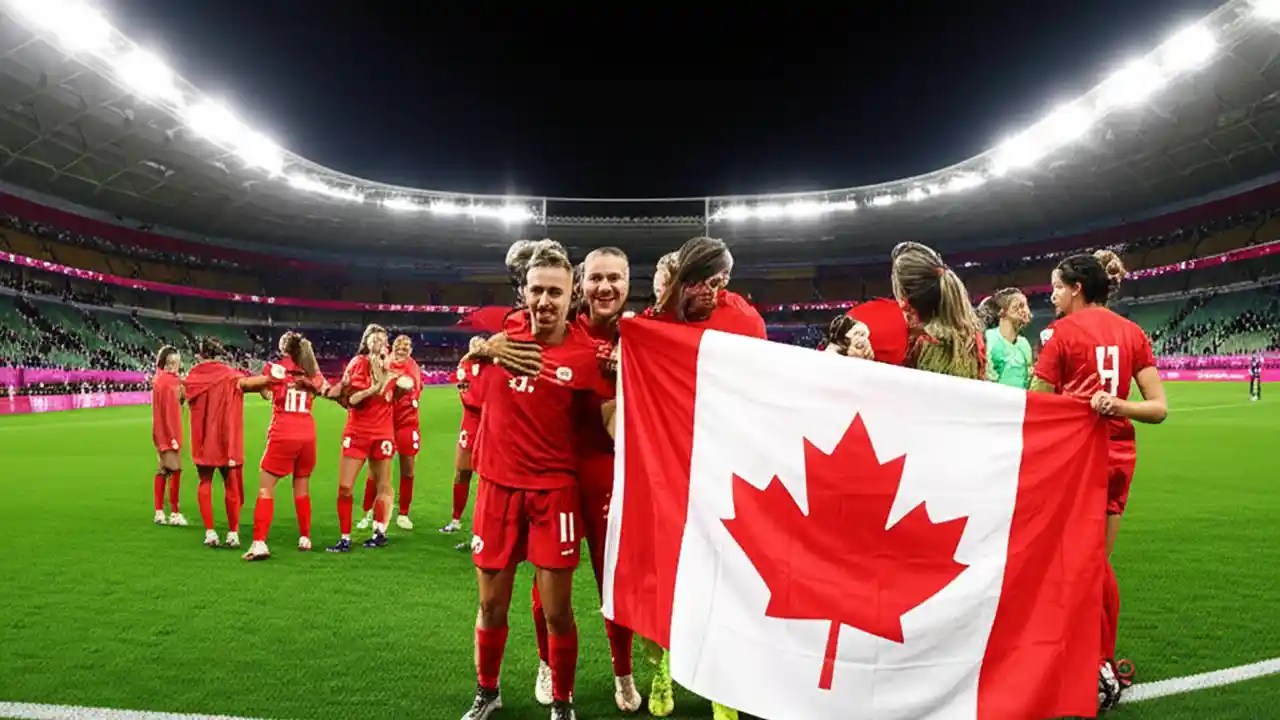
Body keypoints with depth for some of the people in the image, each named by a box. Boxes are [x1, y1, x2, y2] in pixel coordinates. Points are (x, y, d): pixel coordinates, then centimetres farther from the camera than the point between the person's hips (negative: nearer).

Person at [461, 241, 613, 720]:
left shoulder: (586, 354, -12)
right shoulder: (501, 330, -3)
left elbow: (612, 421, -7)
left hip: (553, 490, -3)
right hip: (498, 485, 3)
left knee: (557, 610, 4)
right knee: (491, 604, 15)